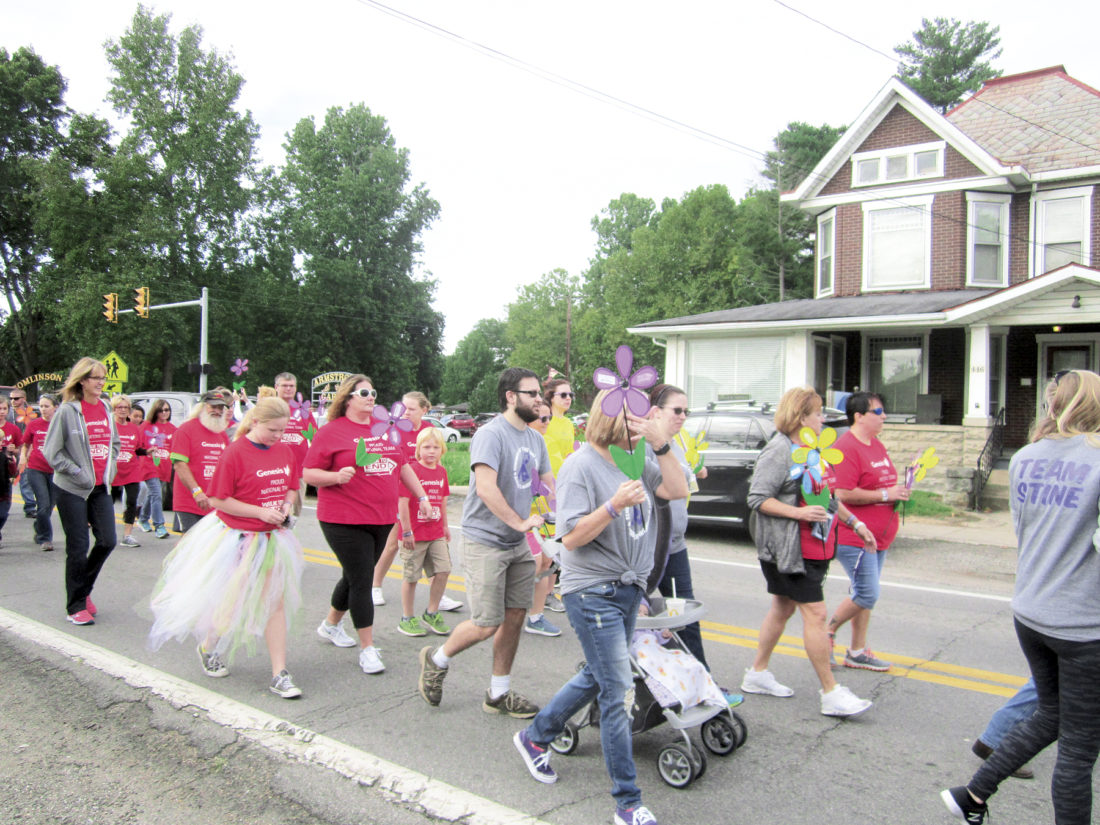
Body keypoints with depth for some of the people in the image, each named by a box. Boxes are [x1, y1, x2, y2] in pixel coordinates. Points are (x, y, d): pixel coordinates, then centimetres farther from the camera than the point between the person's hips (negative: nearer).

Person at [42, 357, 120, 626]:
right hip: (72, 490, -5)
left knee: (107, 541, 2)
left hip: (101, 488, 5)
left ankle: (83, 589, 26)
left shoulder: (105, 409, 8)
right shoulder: (67, 411, -9)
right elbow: (51, 451, -9)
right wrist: (79, 473, -12)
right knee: (78, 548, -1)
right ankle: (76, 606, 13)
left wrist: (110, 470, 9)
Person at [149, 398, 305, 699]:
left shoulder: (285, 451, 1)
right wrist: (261, 512, -20)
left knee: (275, 602, 3)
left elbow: (291, 487, 15)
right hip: (236, 537, -5)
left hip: (272, 537, 5)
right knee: (227, 601, 12)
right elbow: (218, 499, -15)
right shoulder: (235, 453, -16)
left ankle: (279, 675, 7)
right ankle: (209, 649, 42)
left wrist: (287, 505, -7)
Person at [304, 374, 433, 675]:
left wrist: (422, 497, 18)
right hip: (344, 520, -6)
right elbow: (309, 473, -5)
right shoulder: (330, 432, -5)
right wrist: (336, 476, -23)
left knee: (356, 578, 17)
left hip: (381, 519, 6)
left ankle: (331, 624, 41)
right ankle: (367, 648, 6)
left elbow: (403, 465, 21)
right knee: (361, 582, -6)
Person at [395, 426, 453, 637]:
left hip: (436, 534, 6)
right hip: (414, 534, -6)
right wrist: (406, 531, -14)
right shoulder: (412, 470, -12)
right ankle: (407, 619, 19)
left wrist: (445, 525, 21)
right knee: (411, 577, 4)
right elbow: (402, 501, -14)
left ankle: (431, 614, 19)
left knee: (443, 571, 1)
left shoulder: (441, 471, 8)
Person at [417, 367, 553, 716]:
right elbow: (486, 488, -25)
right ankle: (437, 660, 22)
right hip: (486, 540, -8)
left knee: (515, 616, 9)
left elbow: (550, 484, 18)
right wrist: (519, 522, -24)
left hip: (517, 543, 8)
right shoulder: (491, 434, -15)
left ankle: (499, 694, 23)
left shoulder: (535, 438, 12)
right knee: (486, 624, -5)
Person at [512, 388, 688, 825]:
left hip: (629, 589, 8)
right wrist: (615, 504, -29)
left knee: (597, 676, 20)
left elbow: (677, 490, -4)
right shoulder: (581, 466, -14)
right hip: (593, 593, -8)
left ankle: (535, 736, 42)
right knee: (619, 691, -5)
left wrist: (661, 443, -14)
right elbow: (571, 538, -17)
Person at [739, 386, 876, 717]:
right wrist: (798, 513, -27)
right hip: (790, 549, -10)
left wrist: (855, 522, 20)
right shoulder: (779, 451, -16)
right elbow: (757, 497, -19)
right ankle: (831, 693, 1)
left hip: (815, 547, 10)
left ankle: (757, 673, 28)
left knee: (783, 608, 16)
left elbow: (828, 494, 24)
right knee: (815, 613, -7)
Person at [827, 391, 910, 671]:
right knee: (867, 594, -8)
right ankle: (829, 632, 13)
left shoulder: (878, 446, 14)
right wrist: (885, 494, -19)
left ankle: (857, 651, 23)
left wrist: (899, 491, 7)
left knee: (866, 594, 13)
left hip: (877, 535, 10)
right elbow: (844, 493, -24)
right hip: (854, 536, -10)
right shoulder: (846, 447, -18)